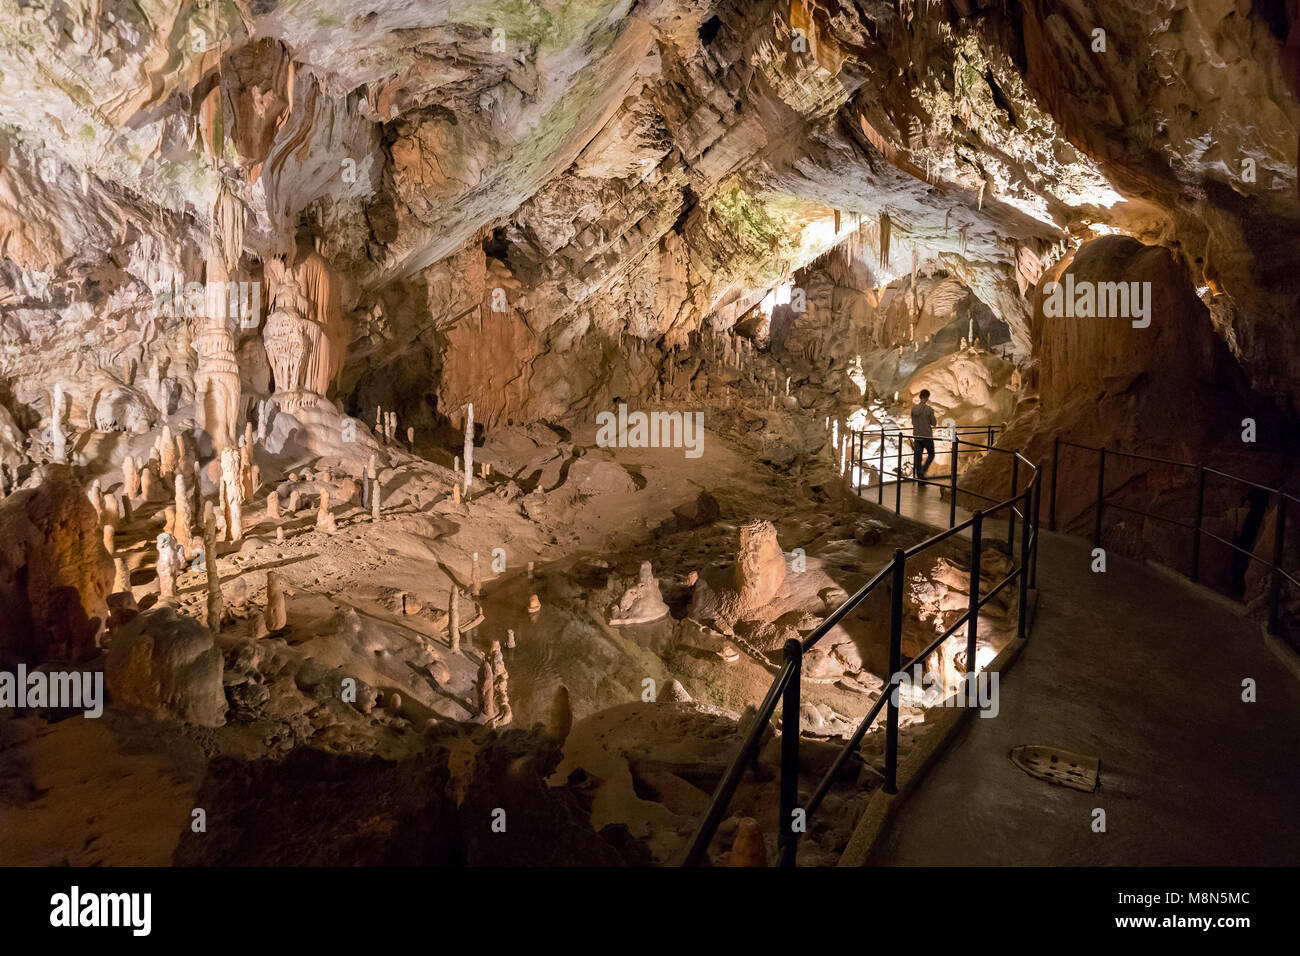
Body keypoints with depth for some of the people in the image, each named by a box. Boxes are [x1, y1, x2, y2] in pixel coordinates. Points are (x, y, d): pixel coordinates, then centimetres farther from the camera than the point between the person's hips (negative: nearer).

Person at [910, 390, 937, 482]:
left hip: (917, 436, 4)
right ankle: (923, 469, -7)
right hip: (927, 436, -4)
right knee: (931, 454, 13)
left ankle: (920, 477, 8)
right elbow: (934, 423, -7)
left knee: (917, 456, 7)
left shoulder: (914, 408, 0)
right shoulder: (929, 409, -13)